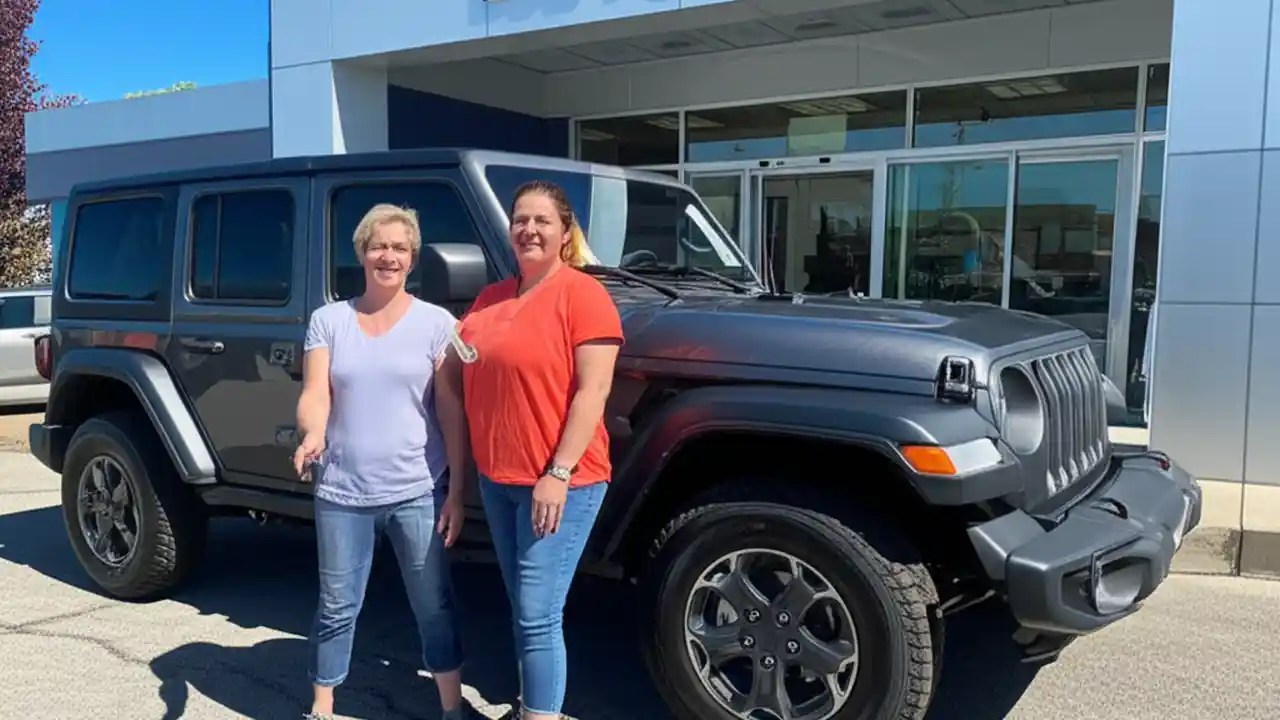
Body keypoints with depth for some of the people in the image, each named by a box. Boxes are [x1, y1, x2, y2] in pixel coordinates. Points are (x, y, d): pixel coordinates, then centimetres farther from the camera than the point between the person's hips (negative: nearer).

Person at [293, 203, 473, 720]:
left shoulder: (436, 322, -1)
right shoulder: (328, 320, 5)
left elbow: (451, 412, -2)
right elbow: (314, 393, -4)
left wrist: (456, 490, -6)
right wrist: (312, 434, -27)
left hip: (418, 492, -1)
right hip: (342, 493, 1)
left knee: (433, 607, 9)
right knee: (337, 606, 12)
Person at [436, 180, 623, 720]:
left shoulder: (582, 294, -9)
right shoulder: (490, 298, 13)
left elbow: (593, 390, -15)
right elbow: (460, 374, 24)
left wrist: (558, 474, -20)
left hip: (559, 482, -7)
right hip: (496, 478, 7)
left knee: (539, 615, -6)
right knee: (522, 610, 17)